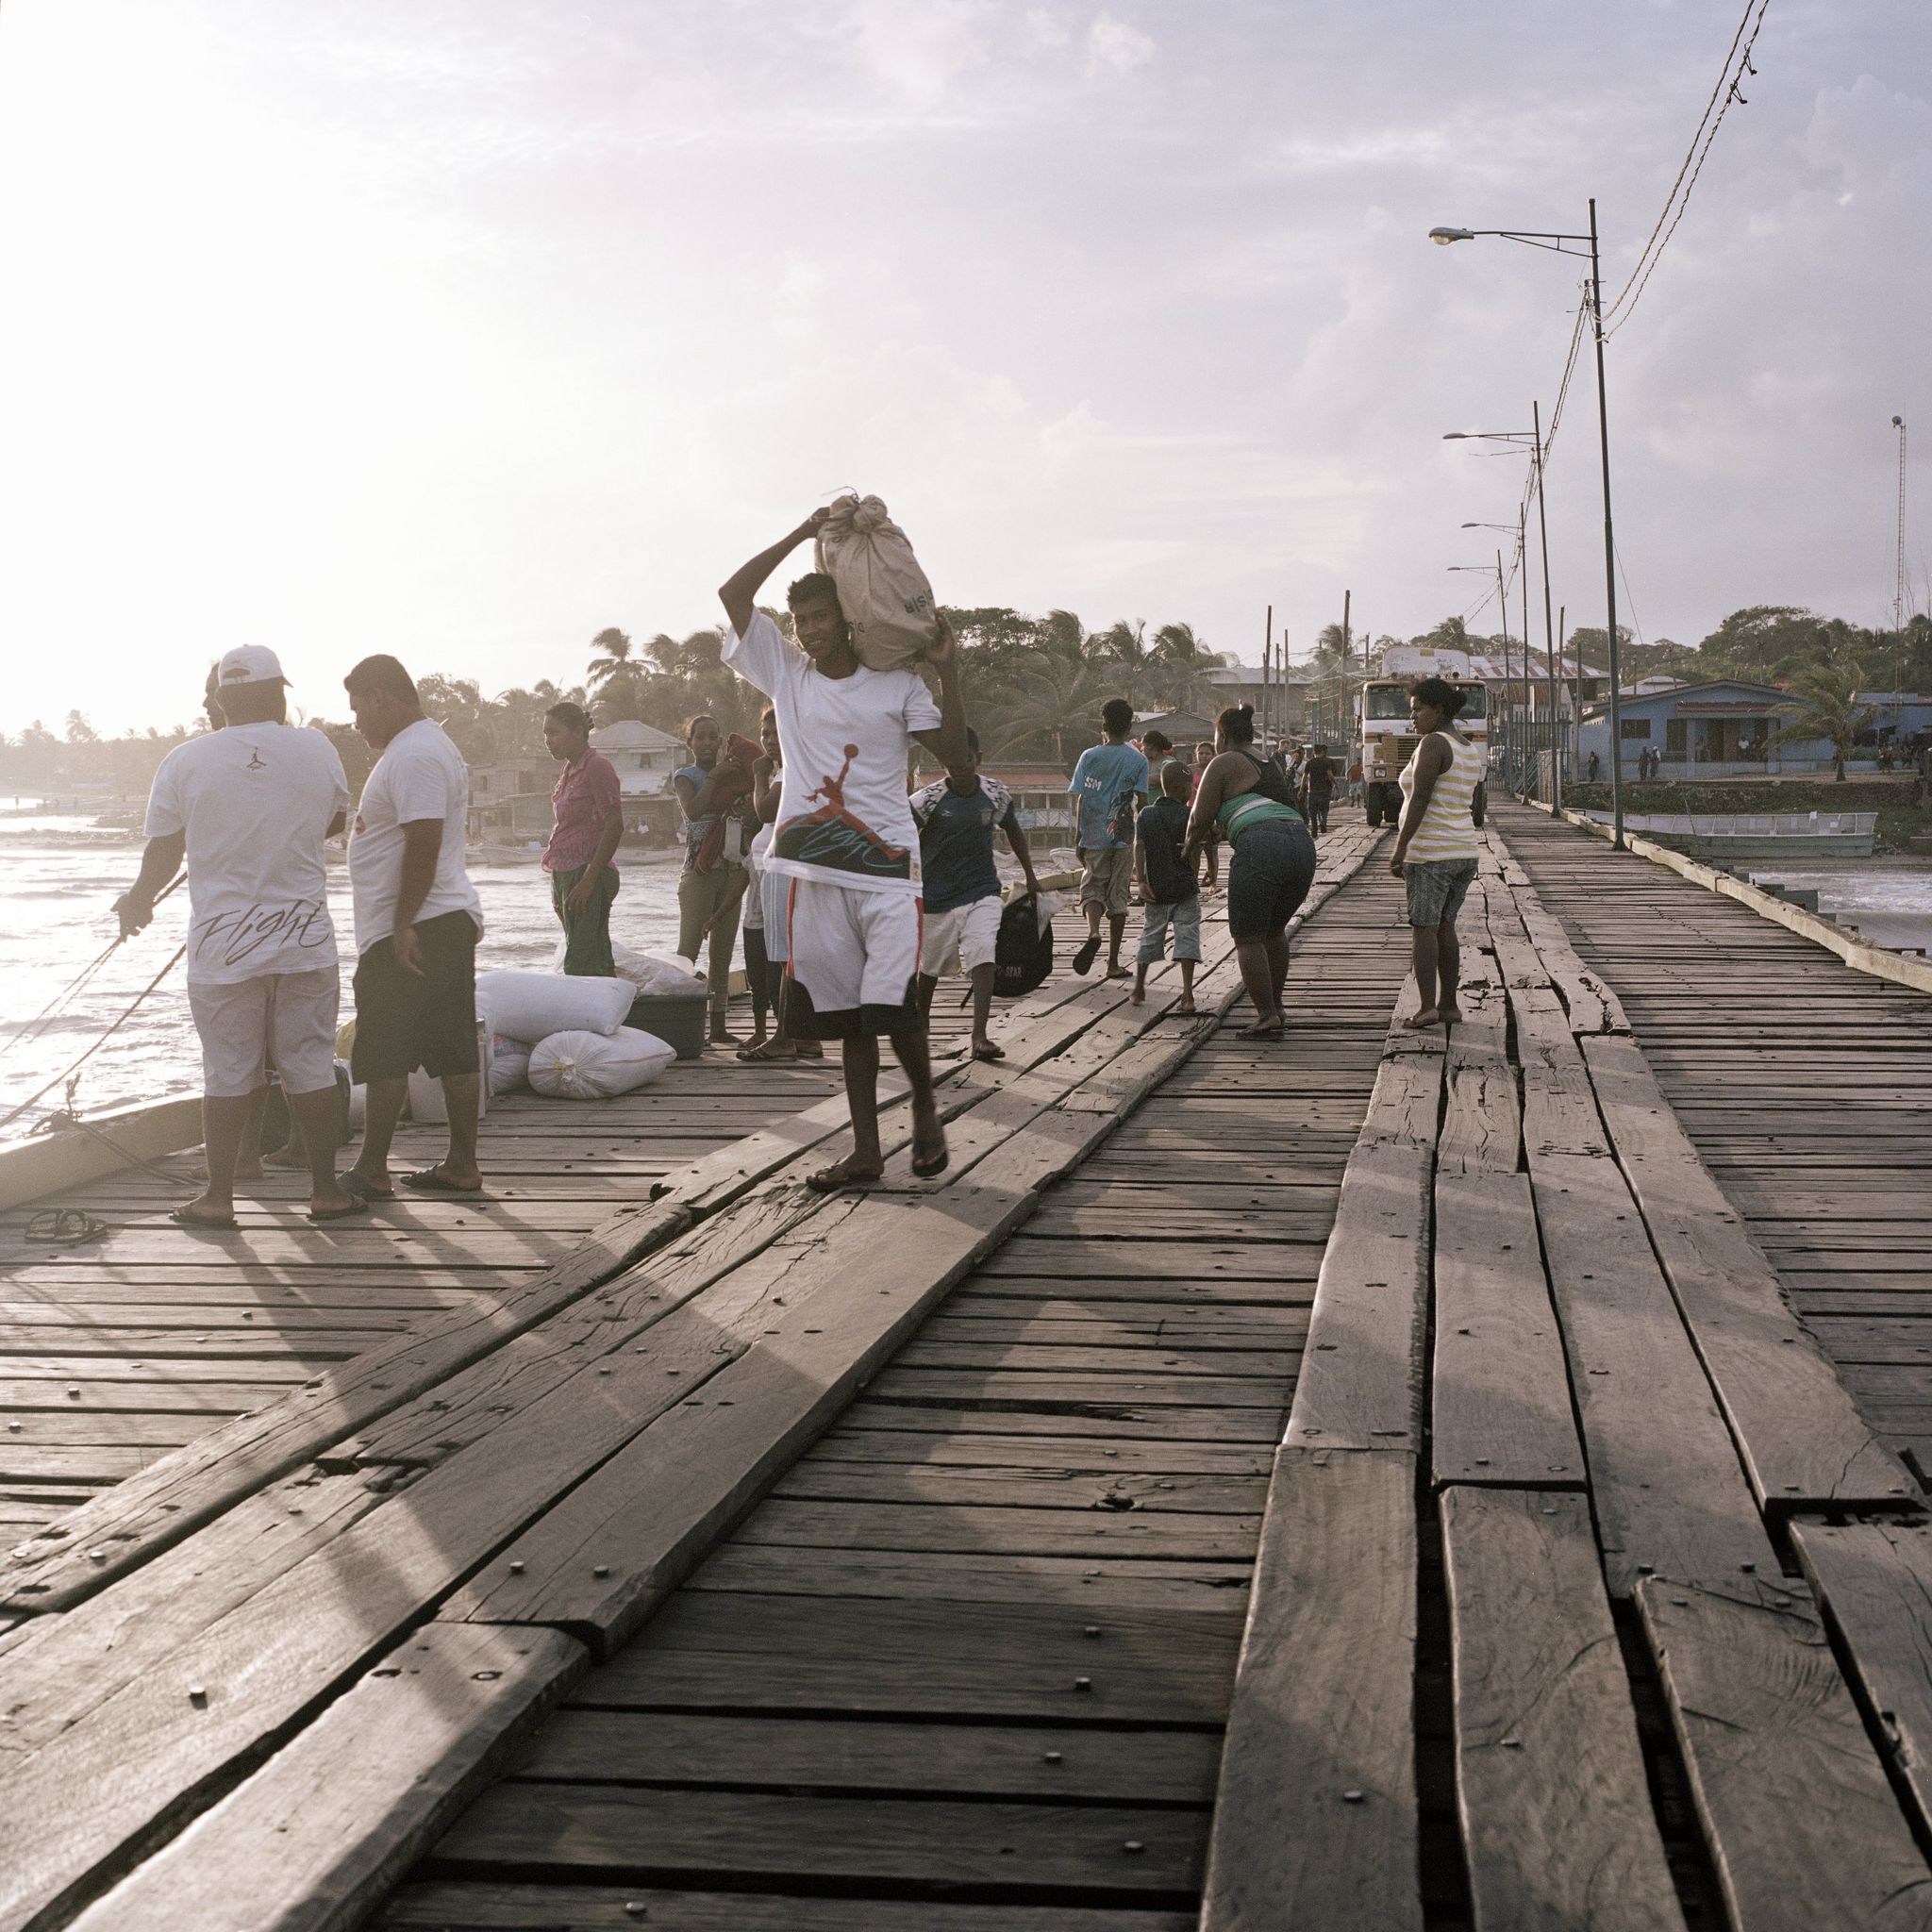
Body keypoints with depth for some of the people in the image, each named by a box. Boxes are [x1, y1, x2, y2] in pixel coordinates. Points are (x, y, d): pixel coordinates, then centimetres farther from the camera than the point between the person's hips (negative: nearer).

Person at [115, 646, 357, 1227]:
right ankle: (326, 1189, 13)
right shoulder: (318, 750, 0)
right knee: (310, 1067, 8)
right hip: (307, 941, 1)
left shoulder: (185, 761, -4)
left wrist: (138, 901, 24)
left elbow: (163, 854, 4)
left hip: (223, 949, -1)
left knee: (227, 1074, 7)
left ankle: (217, 1197, 14)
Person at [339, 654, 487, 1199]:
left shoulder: (415, 755, -15)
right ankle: (462, 1164, 13)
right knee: (455, 1053, 9)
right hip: (450, 923, 11)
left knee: (384, 1057, -4)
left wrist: (402, 926, -22)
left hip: (413, 930, -11)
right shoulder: (427, 745, 20)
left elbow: (424, 845, -23)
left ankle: (371, 1170, 1)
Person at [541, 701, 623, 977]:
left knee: (580, 967, -13)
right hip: (565, 873, 9)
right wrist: (558, 885, 16)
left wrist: (588, 880, -21)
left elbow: (614, 827, -16)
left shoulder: (598, 767, -10)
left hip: (588, 874, -9)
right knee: (599, 963, 10)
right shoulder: (568, 771, 17)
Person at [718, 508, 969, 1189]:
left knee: (892, 1003, -13)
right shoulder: (786, 672, 8)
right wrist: (801, 534, -2)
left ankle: (925, 1107, 14)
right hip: (815, 870, 3)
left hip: (886, 864, -2)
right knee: (846, 1014, 6)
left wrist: (948, 671, -7)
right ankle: (865, 1150, 14)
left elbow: (955, 755, -1)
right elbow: (734, 593, 0)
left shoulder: (898, 685, 4)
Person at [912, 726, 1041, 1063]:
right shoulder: (928, 798, -11)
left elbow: (1013, 831, 15)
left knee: (983, 958, -18)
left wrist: (1030, 875, 21)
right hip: (937, 896, -1)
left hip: (982, 892, 1)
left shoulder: (996, 794, -2)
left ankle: (980, 1036, -21)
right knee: (929, 966, 12)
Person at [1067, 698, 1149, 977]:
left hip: (1094, 836, -1)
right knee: (1118, 895, 7)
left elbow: (1081, 799, -2)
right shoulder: (1138, 759, 0)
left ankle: (1093, 932, -23)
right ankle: (1113, 962, 7)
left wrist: (1078, 835, 5)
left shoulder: (1090, 756, -1)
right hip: (1123, 837, 1)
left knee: (1092, 888, 9)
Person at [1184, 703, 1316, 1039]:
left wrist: (1189, 848, 24)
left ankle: (1267, 1018, -8)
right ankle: (1275, 1008, 29)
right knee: (1274, 930, 24)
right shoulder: (1269, 765, 29)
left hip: (1261, 847, -8)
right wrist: (1212, 834, 48)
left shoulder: (1224, 763, 6)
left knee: (1248, 937, 0)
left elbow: (1200, 818, 5)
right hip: (1302, 844, 8)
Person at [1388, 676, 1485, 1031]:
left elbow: (1419, 797, -21)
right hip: (1465, 849, 8)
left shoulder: (1432, 743, -13)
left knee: (1422, 928, -3)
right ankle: (1449, 1004, 14)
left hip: (1429, 852, -8)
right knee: (1444, 926, 14)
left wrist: (1400, 847, -21)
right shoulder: (1471, 750, 13)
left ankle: (1427, 1006, -8)